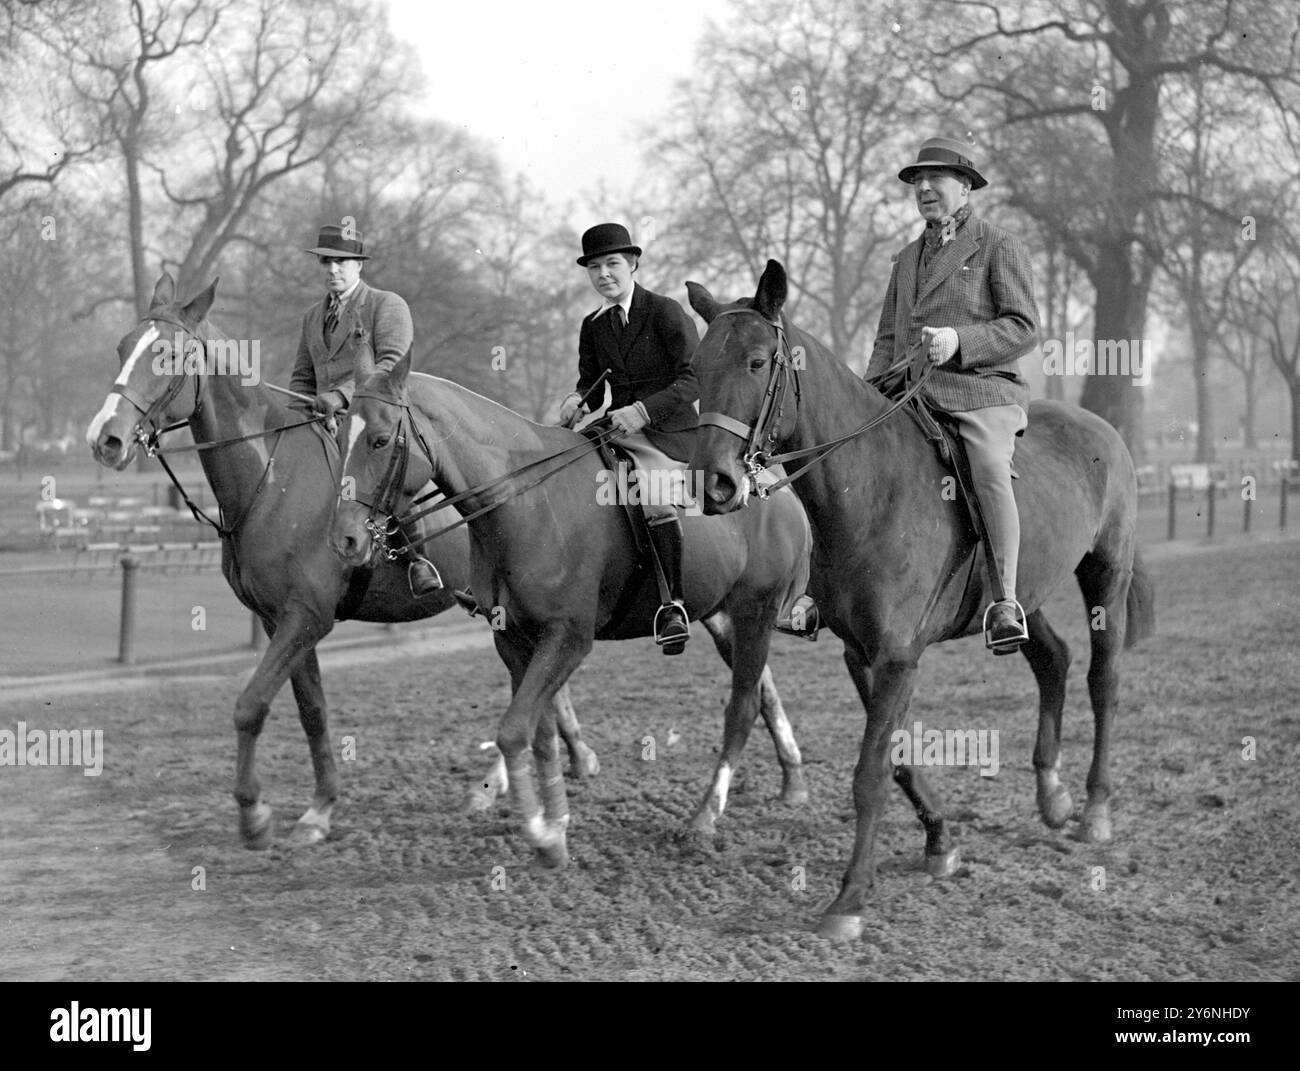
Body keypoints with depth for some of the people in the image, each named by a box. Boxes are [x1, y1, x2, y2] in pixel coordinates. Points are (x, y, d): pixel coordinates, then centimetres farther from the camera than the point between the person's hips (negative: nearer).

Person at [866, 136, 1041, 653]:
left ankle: (1005, 602, -36)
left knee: (989, 469, -35)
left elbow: (1023, 328, -2)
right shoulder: (907, 259, 25)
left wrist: (958, 340, -18)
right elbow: (888, 339, 27)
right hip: (910, 395, 6)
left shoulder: (999, 246, 6)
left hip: (983, 391, -6)